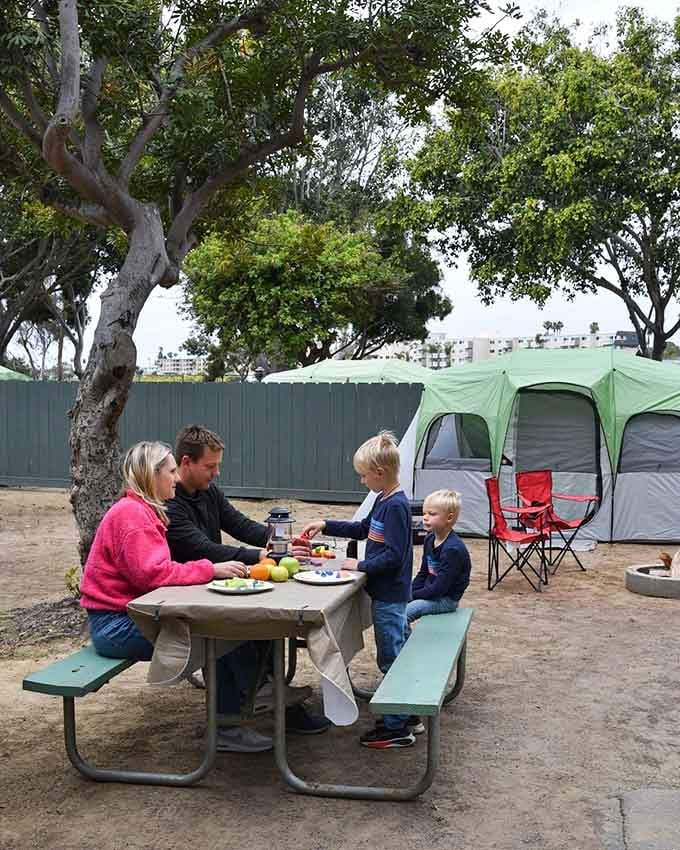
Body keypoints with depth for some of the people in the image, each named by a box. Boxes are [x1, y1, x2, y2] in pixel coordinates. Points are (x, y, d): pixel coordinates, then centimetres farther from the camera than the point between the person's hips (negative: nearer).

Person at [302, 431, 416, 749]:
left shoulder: (396, 505, -20)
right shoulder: (384, 500, 9)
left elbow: (394, 556, -24)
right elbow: (364, 529, 23)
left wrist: (360, 566, -15)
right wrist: (326, 525, 18)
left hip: (389, 596, -10)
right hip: (385, 592, 10)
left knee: (391, 659, -1)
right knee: (395, 656, 17)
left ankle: (396, 729, 9)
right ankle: (403, 715, 29)